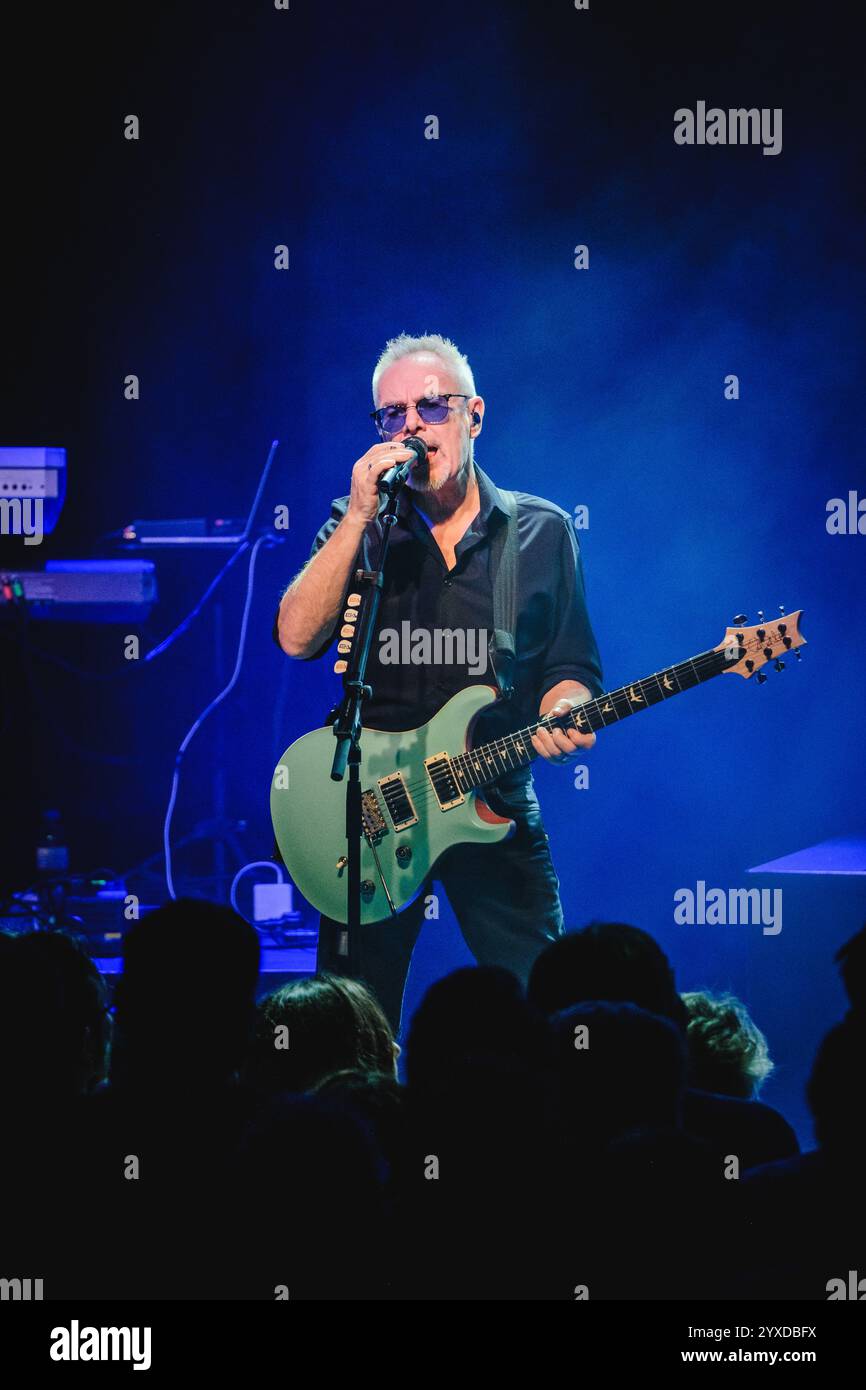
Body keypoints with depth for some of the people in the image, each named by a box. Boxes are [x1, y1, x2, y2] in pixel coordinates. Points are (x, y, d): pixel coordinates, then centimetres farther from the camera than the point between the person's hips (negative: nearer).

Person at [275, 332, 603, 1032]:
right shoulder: (357, 526, 6)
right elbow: (297, 638, -9)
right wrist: (362, 516, -15)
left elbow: (571, 668, 7)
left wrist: (563, 711, -16)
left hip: (496, 808, 0)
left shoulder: (542, 532, 6)